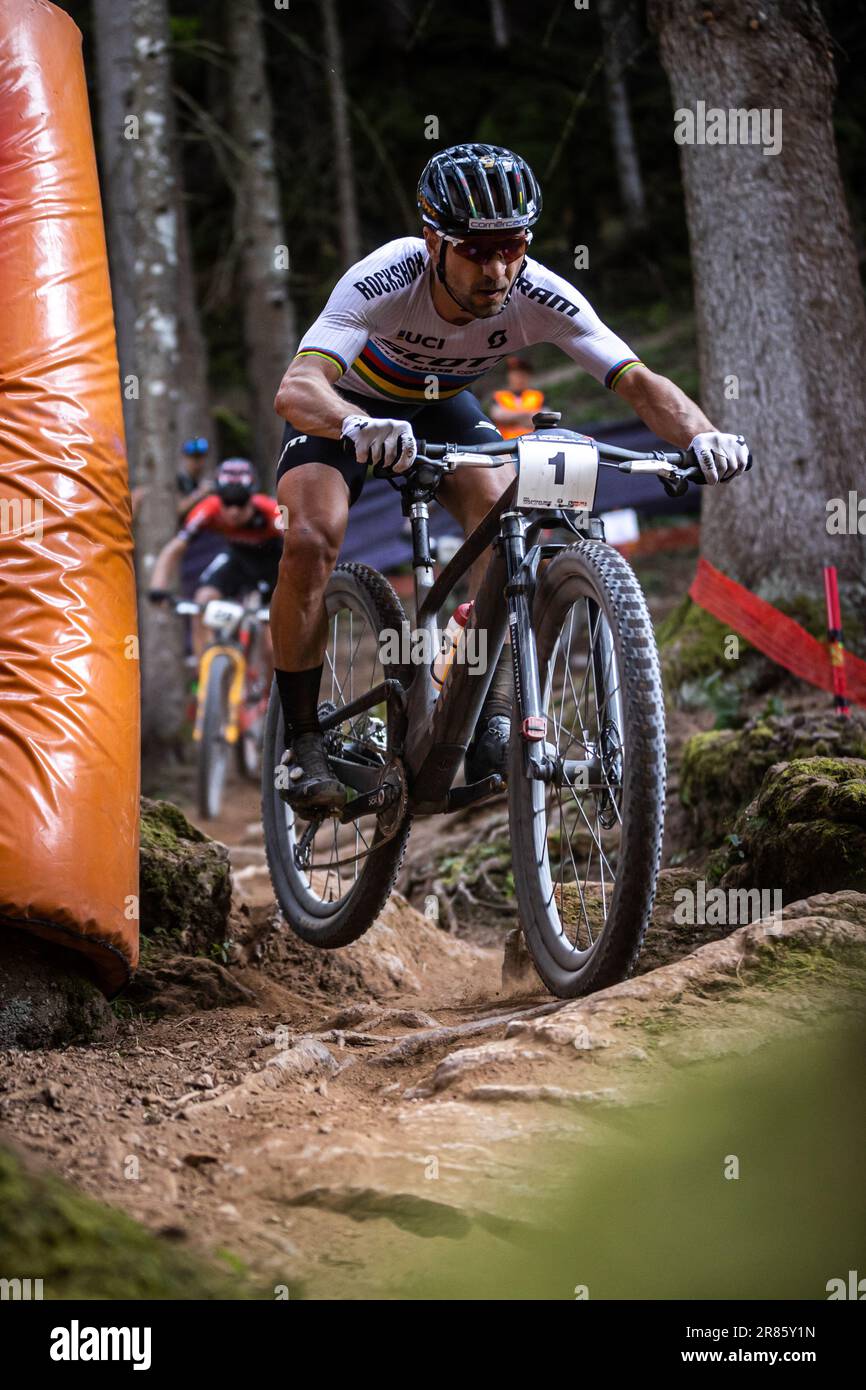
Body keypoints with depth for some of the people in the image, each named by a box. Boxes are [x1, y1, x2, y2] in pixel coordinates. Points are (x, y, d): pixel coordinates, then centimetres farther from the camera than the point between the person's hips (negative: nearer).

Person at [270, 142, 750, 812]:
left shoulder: (538, 296, -29)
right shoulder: (384, 281, -38)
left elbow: (638, 380, -33)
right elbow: (295, 388, -50)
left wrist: (702, 435, -54)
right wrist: (361, 428, -72)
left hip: (440, 406, 3)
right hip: (346, 406, -2)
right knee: (311, 542, -26)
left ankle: (494, 722, -18)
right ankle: (302, 738, -8)